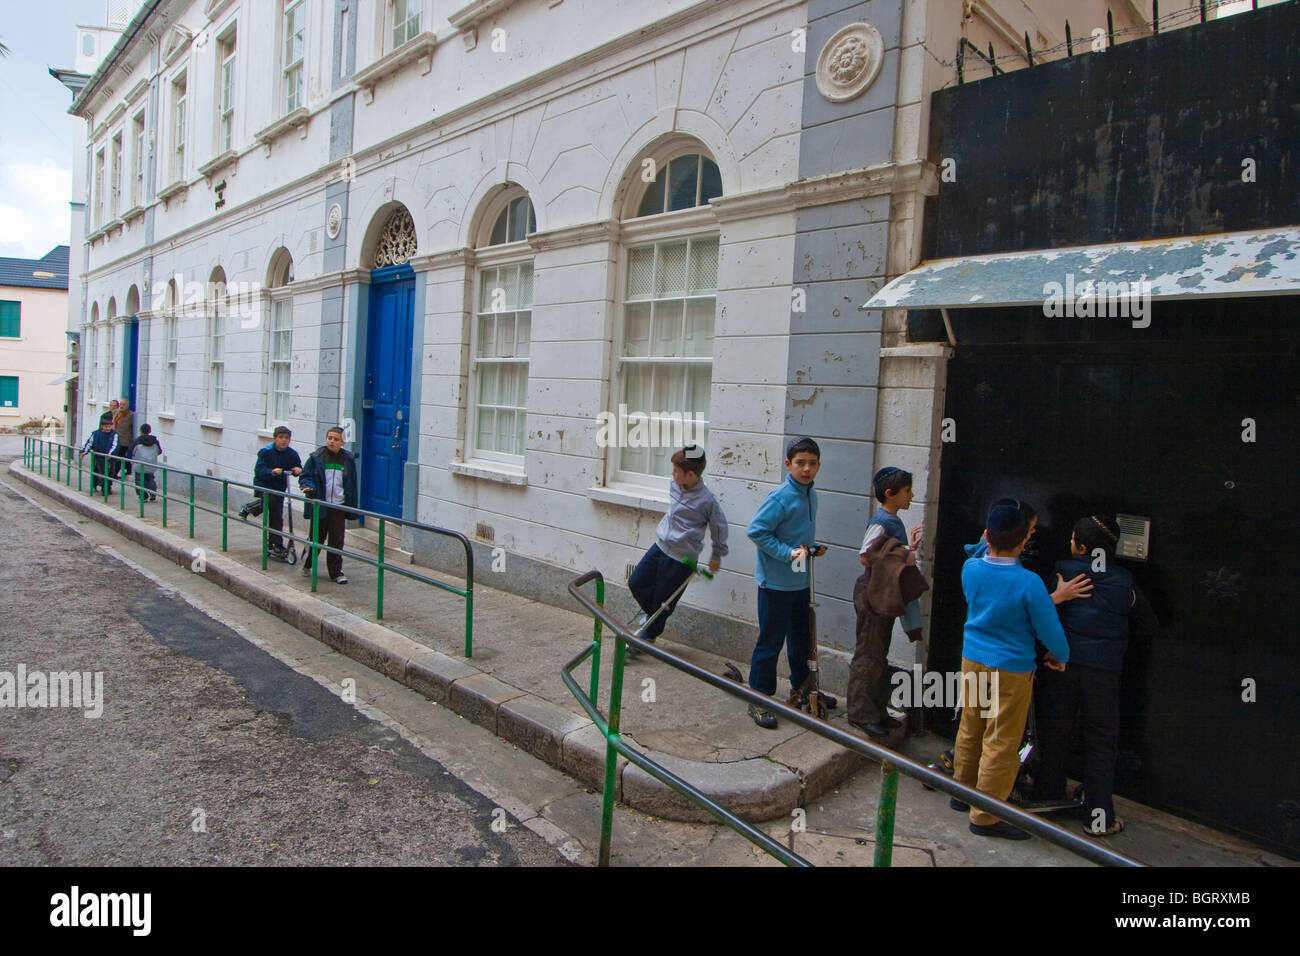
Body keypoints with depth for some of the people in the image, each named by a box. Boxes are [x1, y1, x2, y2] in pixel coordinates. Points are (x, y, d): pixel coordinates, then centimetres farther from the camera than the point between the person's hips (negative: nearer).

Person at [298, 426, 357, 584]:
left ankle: (336, 572, 10)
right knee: (316, 537, 9)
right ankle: (306, 564, 34)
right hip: (319, 506, -1)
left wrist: (352, 506, 7)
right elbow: (305, 476, 5)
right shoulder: (316, 457, 0)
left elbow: (352, 484, 10)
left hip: (339, 507, 1)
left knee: (336, 540, 1)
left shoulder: (348, 460, 5)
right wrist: (307, 486, -18)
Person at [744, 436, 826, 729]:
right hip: (776, 582, -8)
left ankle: (802, 689, 40)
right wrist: (788, 553, -24)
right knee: (770, 641, 0)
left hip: (801, 582, 8)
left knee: (802, 638, 21)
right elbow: (756, 530, -21)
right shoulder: (780, 497, -18)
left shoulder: (811, 495, 8)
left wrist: (812, 549, 4)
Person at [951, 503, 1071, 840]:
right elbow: (1049, 631, -11)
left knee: (970, 730, 20)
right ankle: (985, 816, 15)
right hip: (1012, 670, -5)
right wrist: (1060, 657, 7)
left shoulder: (970, 568, -8)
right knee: (1001, 743, 6)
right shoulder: (1029, 583, -22)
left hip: (972, 660, 6)